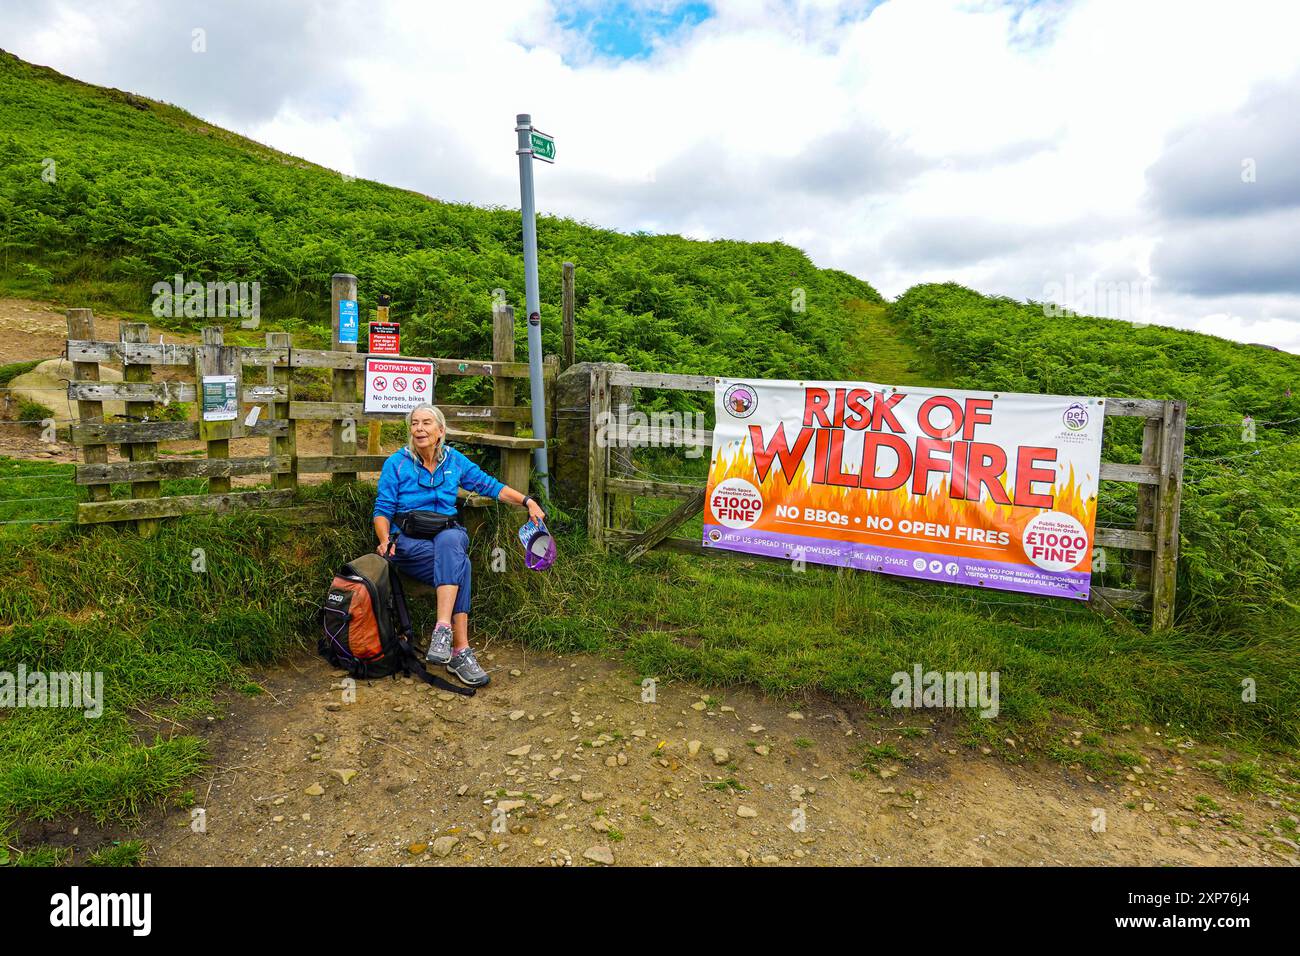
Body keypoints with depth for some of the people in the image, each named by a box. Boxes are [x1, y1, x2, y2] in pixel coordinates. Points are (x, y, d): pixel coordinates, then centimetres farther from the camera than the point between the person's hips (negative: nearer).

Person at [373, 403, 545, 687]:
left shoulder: (455, 461, 9)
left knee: (448, 541, -37)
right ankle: (460, 651, -35)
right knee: (459, 564, -33)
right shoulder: (397, 463, 2)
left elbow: (490, 485, 16)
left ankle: (443, 630, -44)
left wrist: (528, 501, 8)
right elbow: (382, 511, 1)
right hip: (409, 542, -2)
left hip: (450, 537, 2)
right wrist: (385, 540, -18)